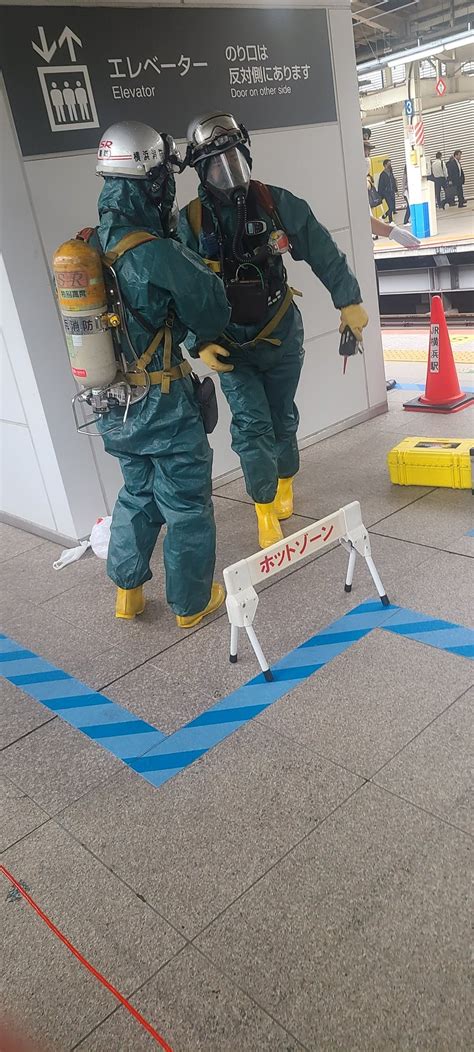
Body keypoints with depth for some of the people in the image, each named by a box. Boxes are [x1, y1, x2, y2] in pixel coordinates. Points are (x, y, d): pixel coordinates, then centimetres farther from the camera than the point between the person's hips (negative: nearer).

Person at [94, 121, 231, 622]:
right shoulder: (157, 253, -22)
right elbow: (212, 315, -11)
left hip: (110, 405, 7)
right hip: (161, 405, -7)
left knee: (138, 492, 24)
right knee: (186, 504, 10)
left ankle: (127, 592, 36)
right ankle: (192, 603, 26)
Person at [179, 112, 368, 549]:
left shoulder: (276, 203, -6)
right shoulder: (191, 221, -8)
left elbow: (322, 251, -1)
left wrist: (349, 301, -2)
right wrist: (199, 344, -13)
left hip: (282, 333, 2)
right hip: (231, 344, -1)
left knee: (282, 418, 14)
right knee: (252, 426, -7)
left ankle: (285, 483, 41)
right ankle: (266, 512, 11)